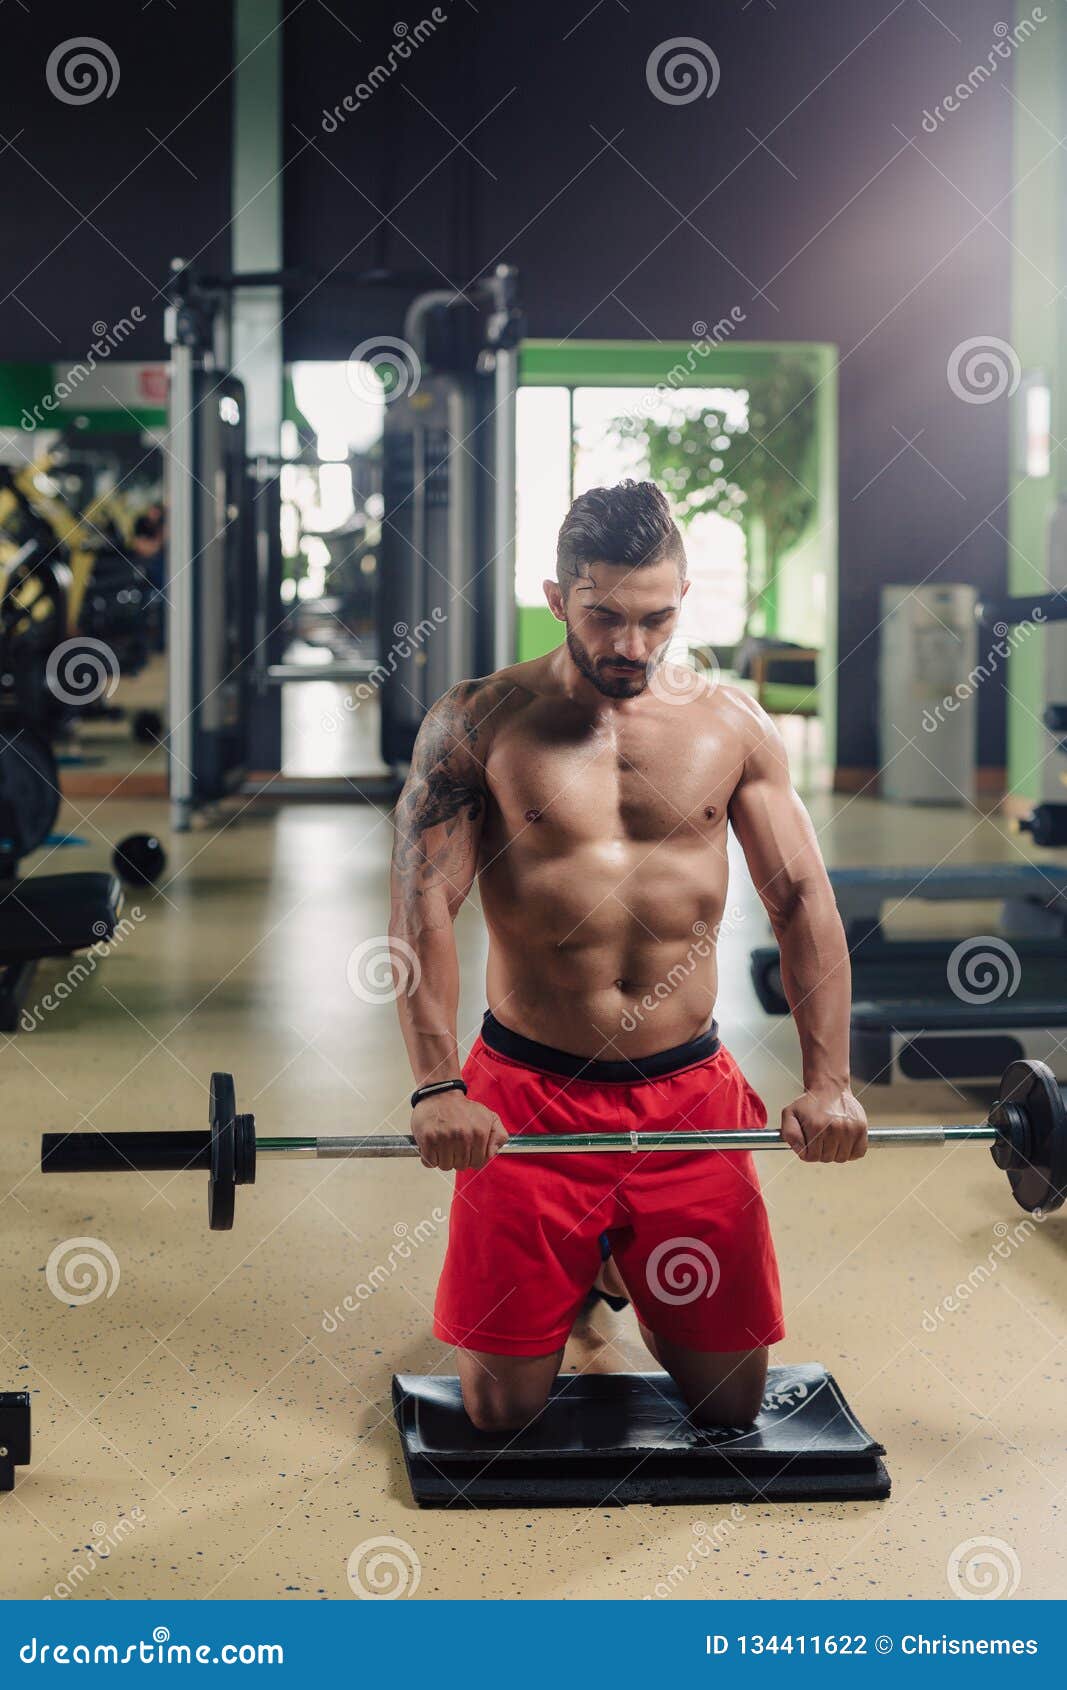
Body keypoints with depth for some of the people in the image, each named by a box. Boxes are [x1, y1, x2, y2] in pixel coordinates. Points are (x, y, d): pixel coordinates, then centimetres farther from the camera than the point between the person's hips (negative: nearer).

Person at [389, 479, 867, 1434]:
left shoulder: (732, 726, 4)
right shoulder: (479, 723, -4)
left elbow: (804, 904, 3)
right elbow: (423, 906, -11)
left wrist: (829, 1081, -8)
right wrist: (436, 1086, -23)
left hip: (691, 1091, 2)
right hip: (529, 1094, -2)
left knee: (729, 1402, 8)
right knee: (503, 1409, 1)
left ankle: (626, 1266, 39)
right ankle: (574, 1270, 34)